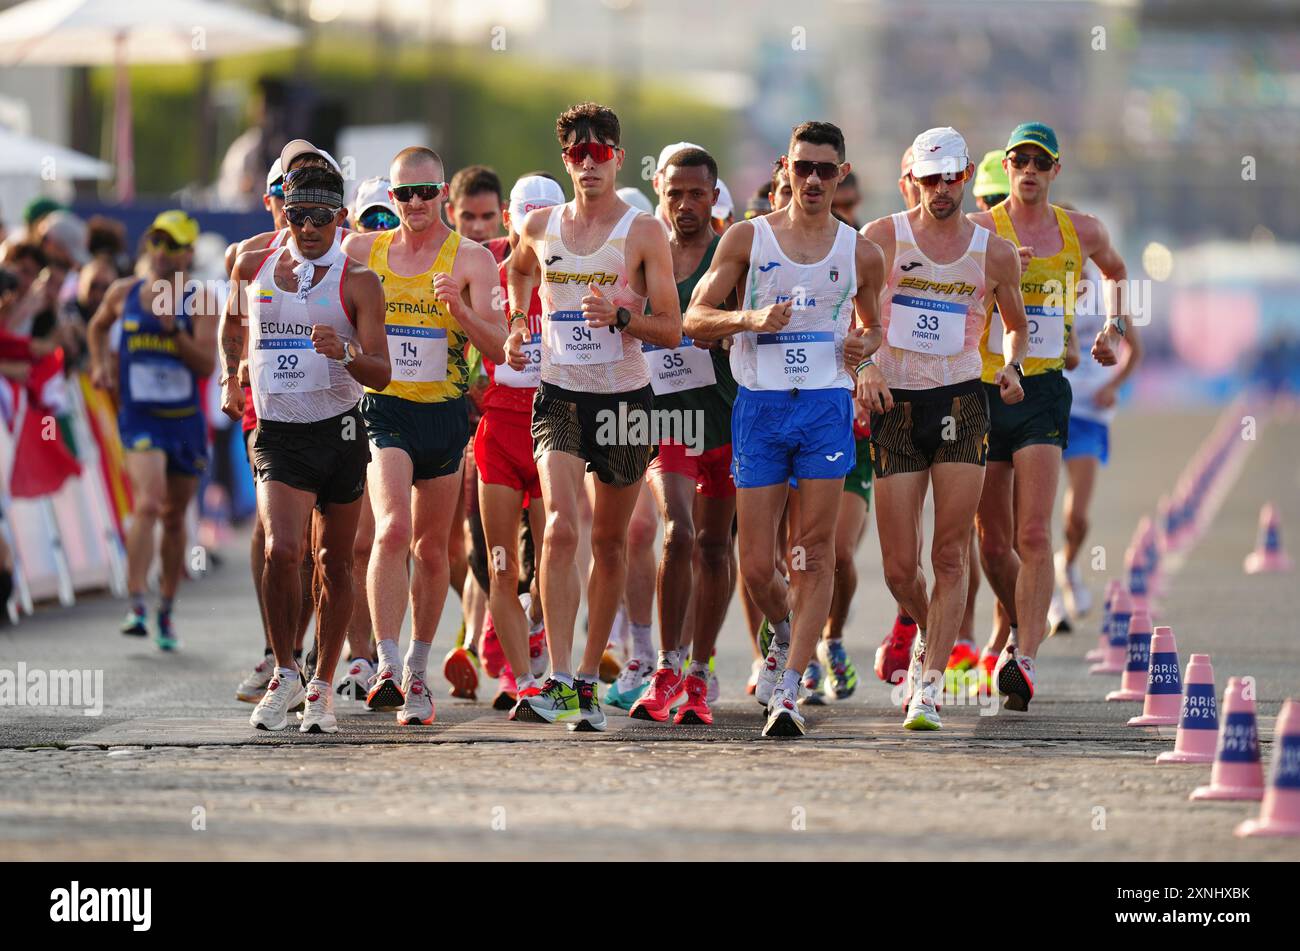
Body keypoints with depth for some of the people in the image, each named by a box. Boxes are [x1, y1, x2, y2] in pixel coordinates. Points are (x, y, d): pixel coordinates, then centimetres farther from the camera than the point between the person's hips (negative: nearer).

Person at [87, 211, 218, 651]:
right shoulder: (123, 294, 3)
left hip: (186, 420, 2)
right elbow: (97, 327, 25)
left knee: (174, 517, 12)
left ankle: (166, 611, 26)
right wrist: (100, 365, 10)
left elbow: (207, 365, -10)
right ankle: (136, 606, -28)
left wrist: (174, 330, -20)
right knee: (148, 504, -23)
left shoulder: (199, 303, -1)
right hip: (139, 417, -2)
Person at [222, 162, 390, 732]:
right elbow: (232, 322, 28)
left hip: (340, 432, 0)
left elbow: (381, 372, -9)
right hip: (277, 432, 0)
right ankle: (284, 675, -5)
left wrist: (343, 354, -28)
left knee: (334, 563, 6)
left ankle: (321, 687, 19)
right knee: (281, 550, -19)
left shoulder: (357, 282, -3)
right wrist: (230, 378, 16)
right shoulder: (253, 267, 5)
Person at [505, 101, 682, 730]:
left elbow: (672, 330, -6)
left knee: (610, 539, 9)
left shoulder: (643, 233, -4)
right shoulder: (540, 227, 6)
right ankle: (557, 683, -24)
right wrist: (519, 321, 17)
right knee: (560, 526, -18)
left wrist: (620, 316, -21)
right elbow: (520, 270, 31)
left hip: (625, 396, 0)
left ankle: (588, 676, 23)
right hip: (559, 394, 0)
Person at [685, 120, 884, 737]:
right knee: (756, 566, -1)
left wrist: (866, 344, 0)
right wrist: (749, 319, -16)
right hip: (760, 403, 0)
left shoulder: (860, 254, 8)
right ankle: (785, 633, 32)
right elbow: (694, 318, 3)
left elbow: (872, 325, 24)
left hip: (827, 404, 0)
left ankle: (787, 690, -8)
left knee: (814, 552, -9)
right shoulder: (747, 239, 4)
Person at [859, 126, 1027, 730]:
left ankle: (928, 687, -7)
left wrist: (1012, 365, 2)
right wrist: (866, 367, -16)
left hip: (961, 402, 1)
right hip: (896, 404, 0)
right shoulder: (882, 239, 1)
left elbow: (1016, 324, 22)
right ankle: (928, 634, 32)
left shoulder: (994, 254, 6)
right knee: (899, 568, 0)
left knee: (950, 557, -8)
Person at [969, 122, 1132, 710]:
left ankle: (1024, 661, -19)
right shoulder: (981, 230, -1)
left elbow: (1116, 270, 30)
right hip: (983, 390, 0)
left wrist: (1114, 326, 17)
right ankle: (1026, 625, 33)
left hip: (1044, 390, 0)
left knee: (1034, 535, -15)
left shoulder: (1081, 231, 9)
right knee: (993, 542, 6)